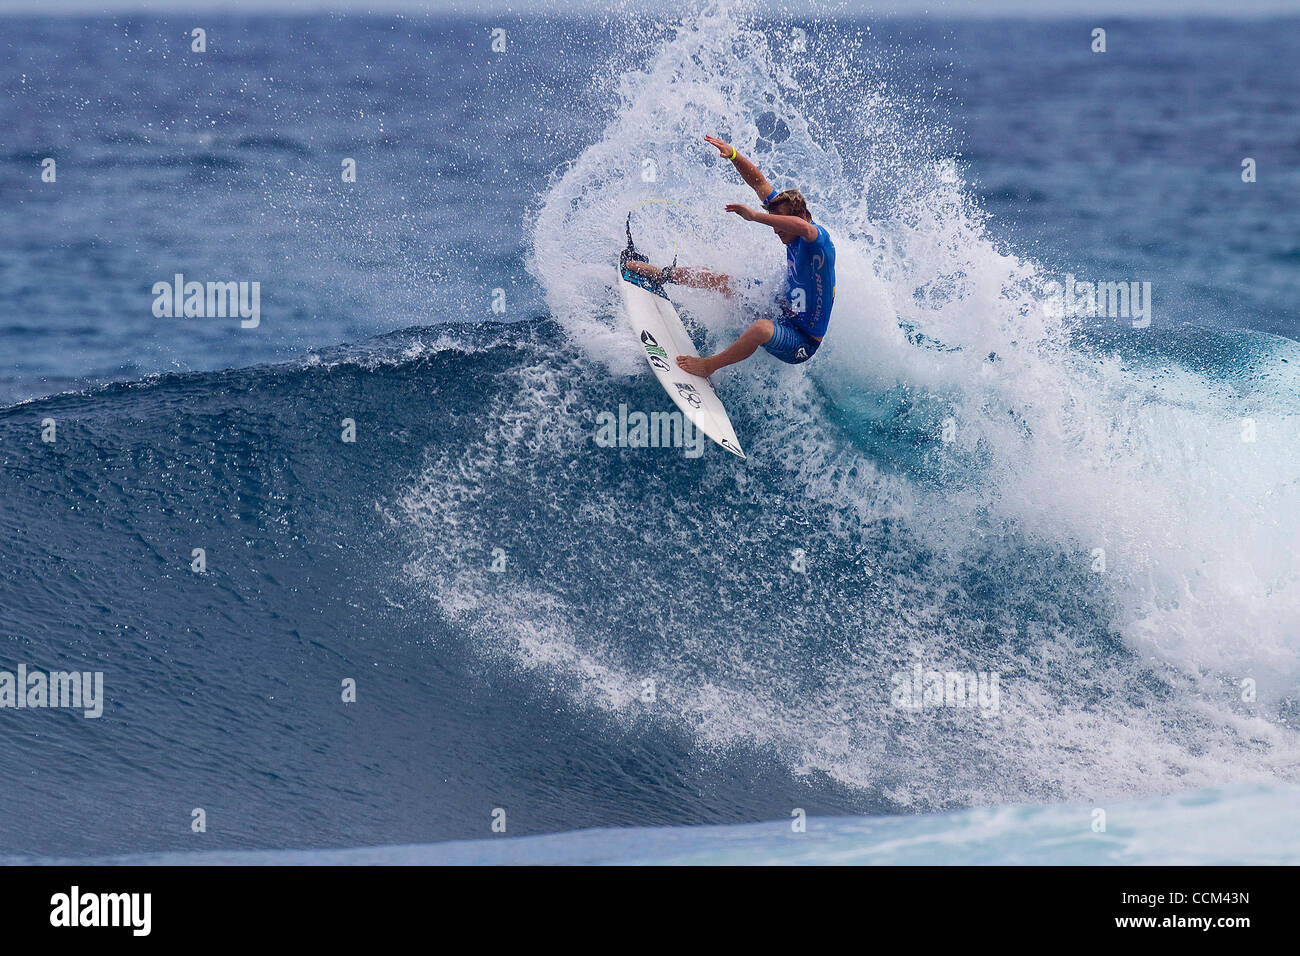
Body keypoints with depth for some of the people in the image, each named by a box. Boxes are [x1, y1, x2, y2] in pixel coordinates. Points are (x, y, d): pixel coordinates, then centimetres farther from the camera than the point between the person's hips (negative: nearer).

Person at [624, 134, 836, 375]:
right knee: (724, 282, 19)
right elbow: (759, 183, 5)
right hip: (785, 316, 9)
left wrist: (755, 216, -42)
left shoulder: (818, 238, -25)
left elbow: (803, 227, -52)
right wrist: (733, 156, -8)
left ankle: (708, 366, -18)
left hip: (802, 344, -9)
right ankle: (661, 275, 38)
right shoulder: (793, 237, -2)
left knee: (761, 327, -40)